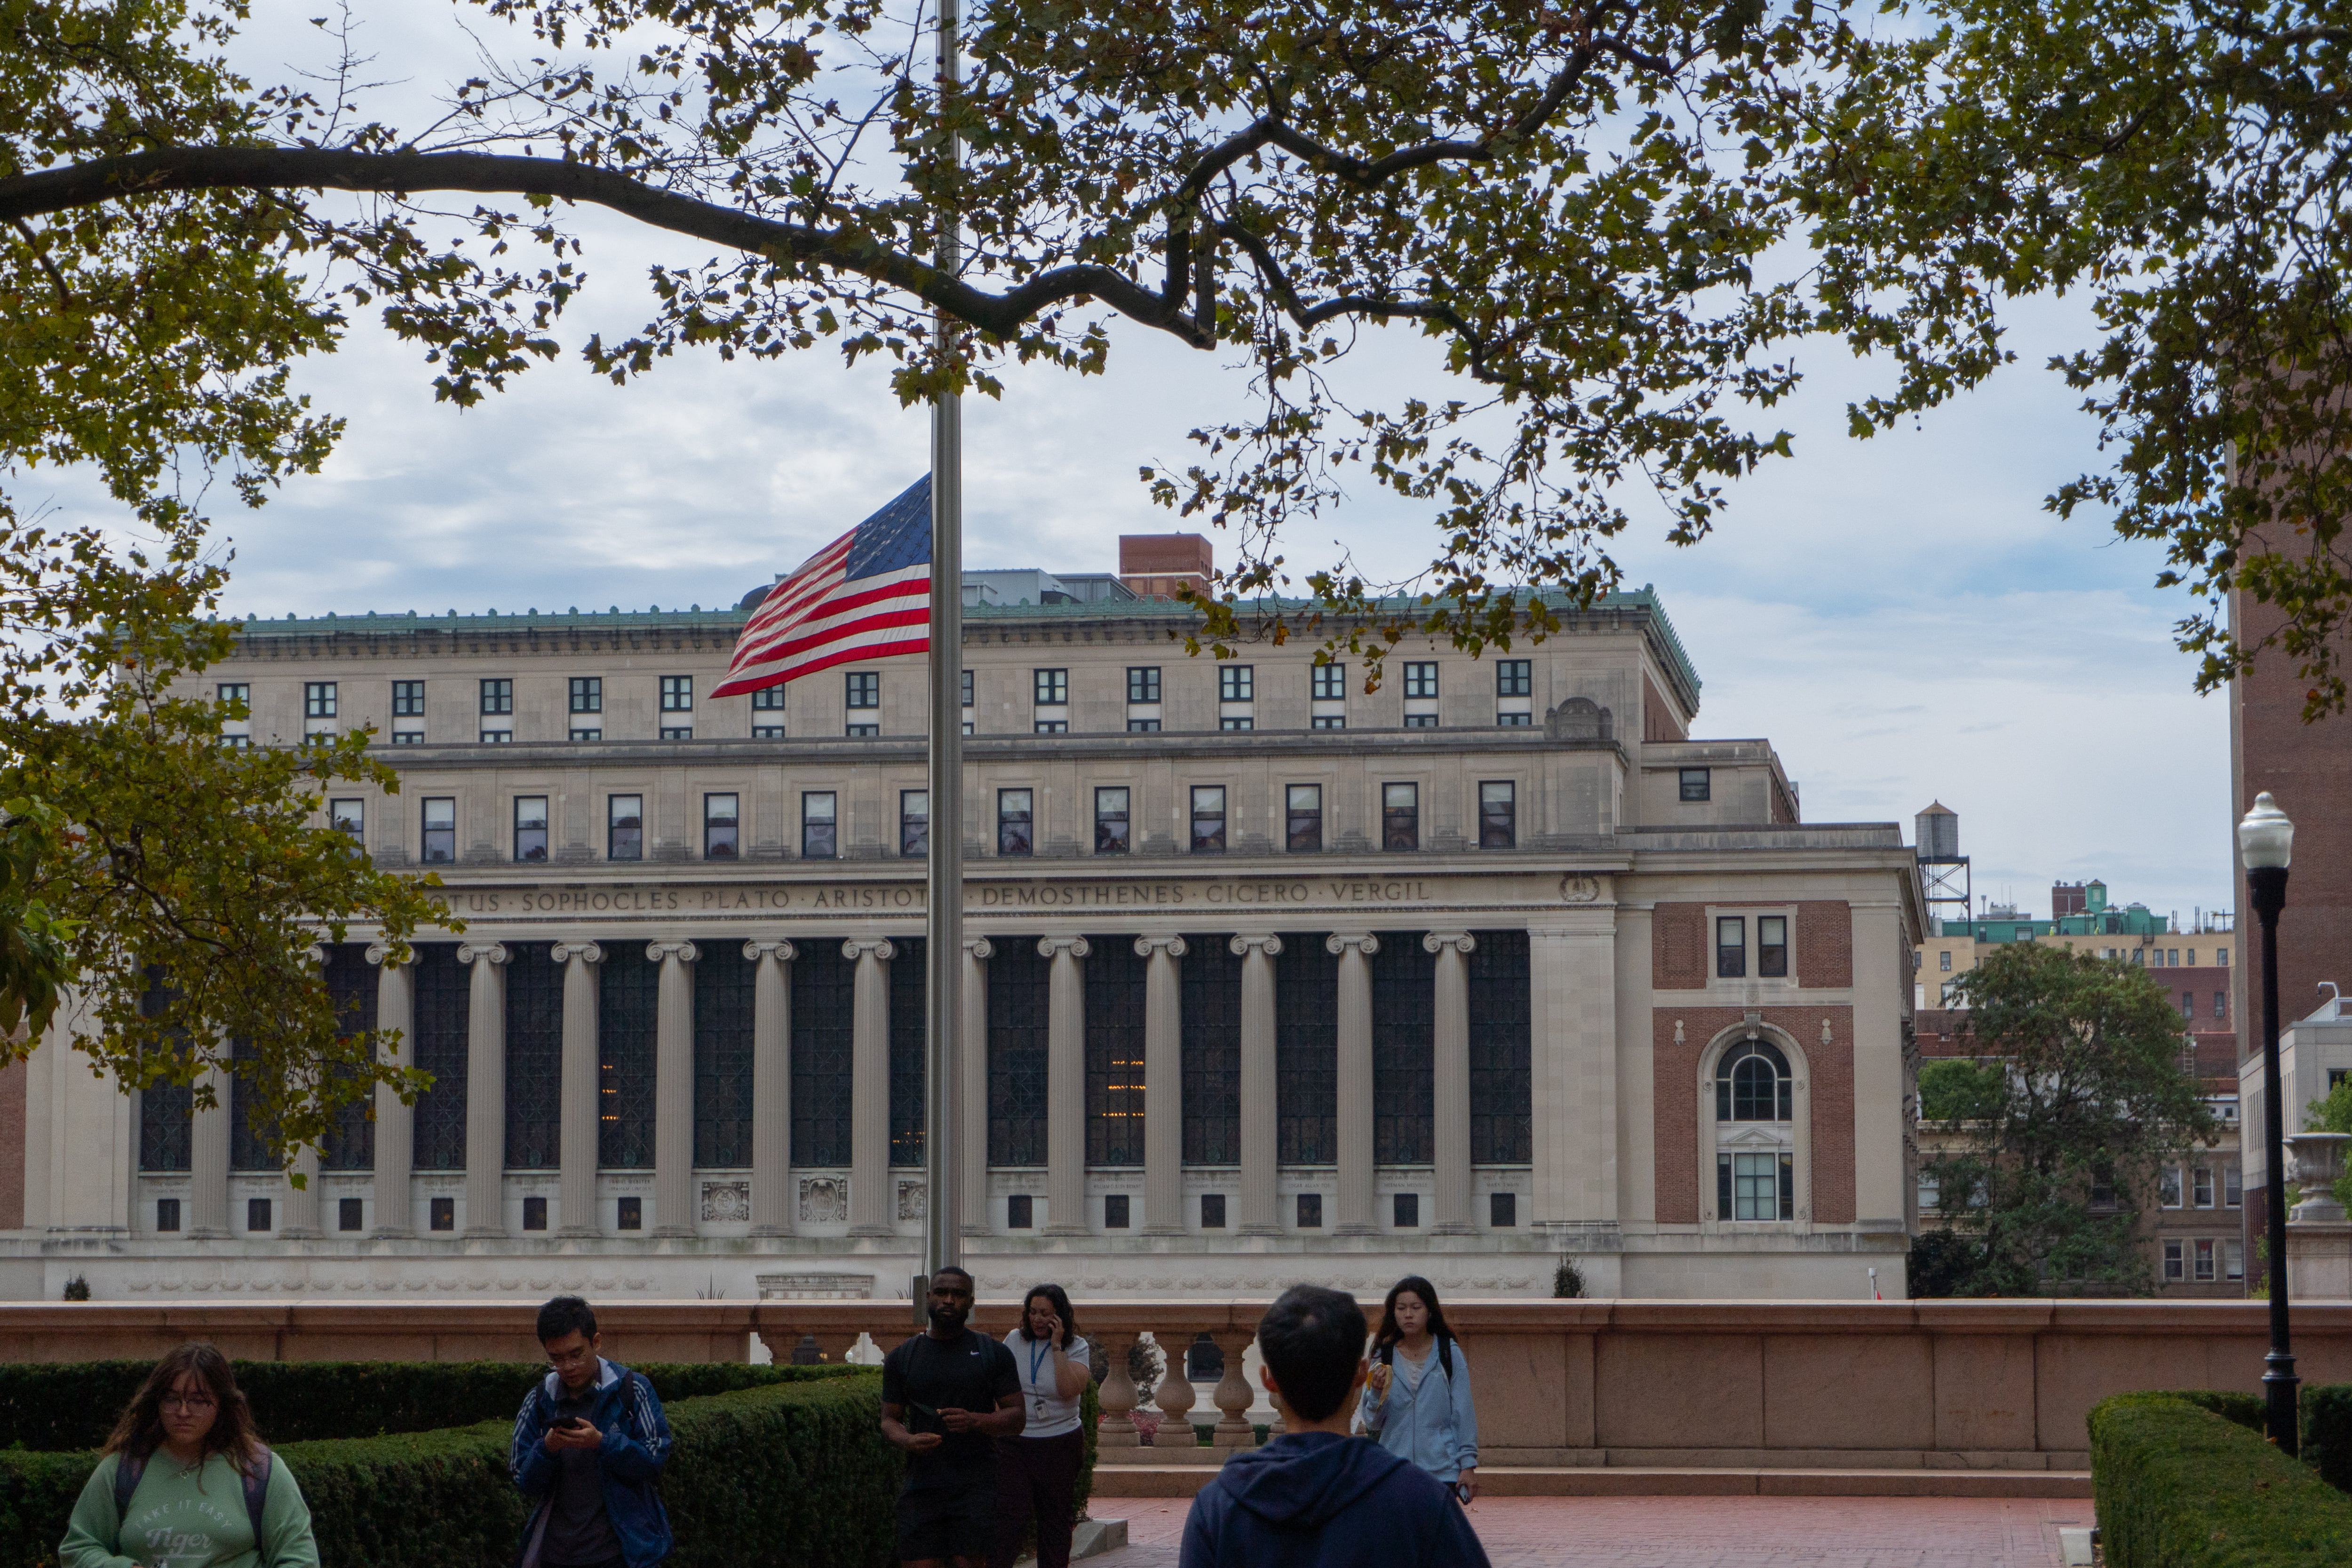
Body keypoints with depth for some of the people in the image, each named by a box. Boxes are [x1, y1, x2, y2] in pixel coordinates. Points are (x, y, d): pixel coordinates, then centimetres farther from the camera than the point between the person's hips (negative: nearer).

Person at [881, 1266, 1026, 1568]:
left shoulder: (994, 1354, 7)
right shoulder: (901, 1358, 11)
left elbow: (1017, 1418, 4)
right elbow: (889, 1419, 13)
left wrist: (975, 1421, -16)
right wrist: (907, 1441, -11)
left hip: (975, 1486, -1)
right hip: (921, 1484, 1)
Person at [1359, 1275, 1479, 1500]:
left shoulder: (1450, 1353, 1)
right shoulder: (1383, 1356, 5)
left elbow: (1464, 1412, 4)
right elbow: (1372, 1423, 5)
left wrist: (1468, 1465, -1)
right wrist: (1377, 1394, -15)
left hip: (1442, 1471, -2)